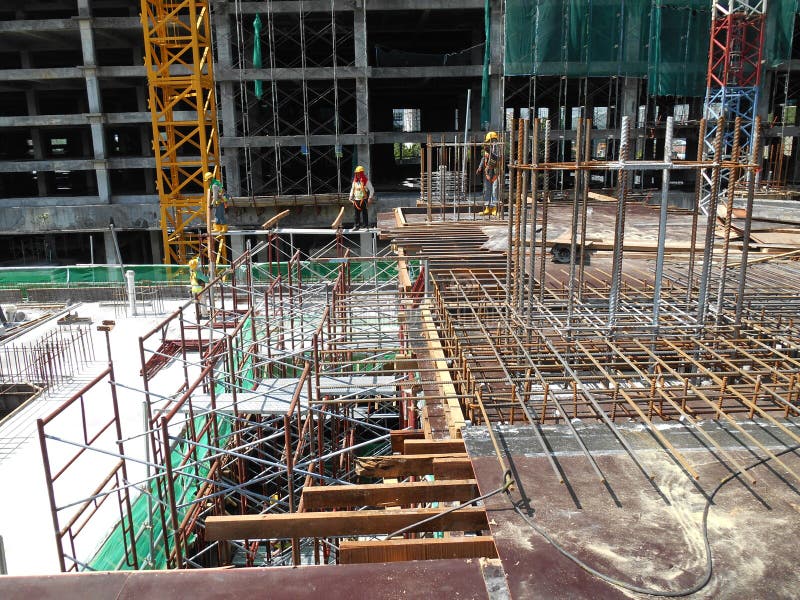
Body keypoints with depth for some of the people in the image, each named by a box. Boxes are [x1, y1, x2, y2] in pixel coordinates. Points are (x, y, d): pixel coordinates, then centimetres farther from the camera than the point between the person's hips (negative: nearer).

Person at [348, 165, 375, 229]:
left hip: (364, 200, -5)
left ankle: (366, 226, 4)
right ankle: (357, 225, 16)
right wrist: (351, 198, 16)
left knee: (365, 214, -2)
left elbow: (372, 190, -6)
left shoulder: (366, 181, -7)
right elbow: (352, 190, 19)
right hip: (356, 200, 5)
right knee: (357, 214, 8)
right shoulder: (355, 181, 10)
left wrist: (370, 198, -11)